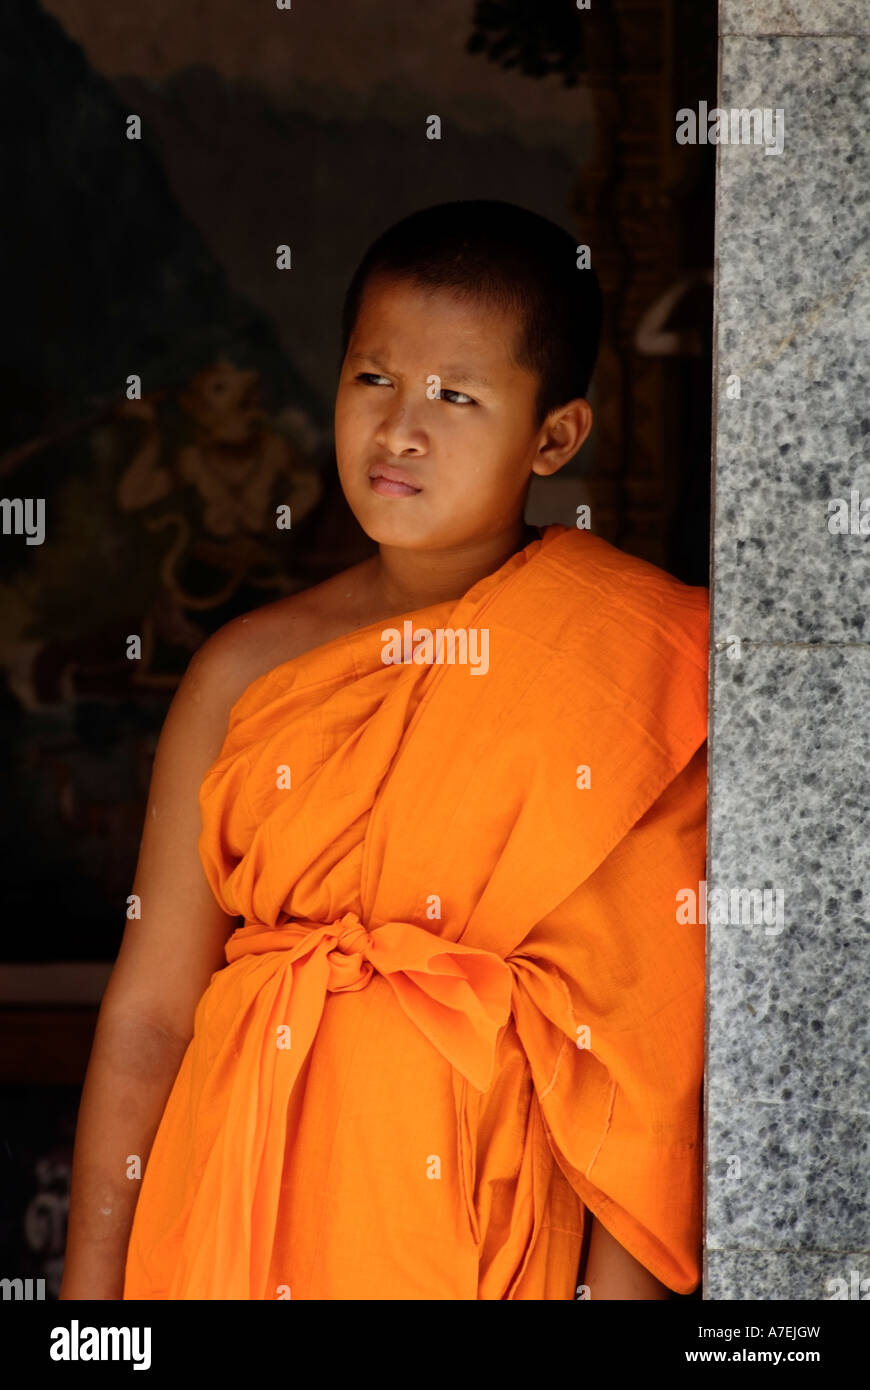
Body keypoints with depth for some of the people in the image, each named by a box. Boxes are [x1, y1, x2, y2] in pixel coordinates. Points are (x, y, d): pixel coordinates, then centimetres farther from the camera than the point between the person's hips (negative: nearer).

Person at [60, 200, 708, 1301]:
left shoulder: (644, 669, -7)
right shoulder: (246, 673, -2)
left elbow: (654, 1033, -10)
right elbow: (147, 1015, -2)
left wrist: (621, 1283, -16)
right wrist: (90, 1295, -2)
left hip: (507, 1237, -1)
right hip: (253, 1223, 2)